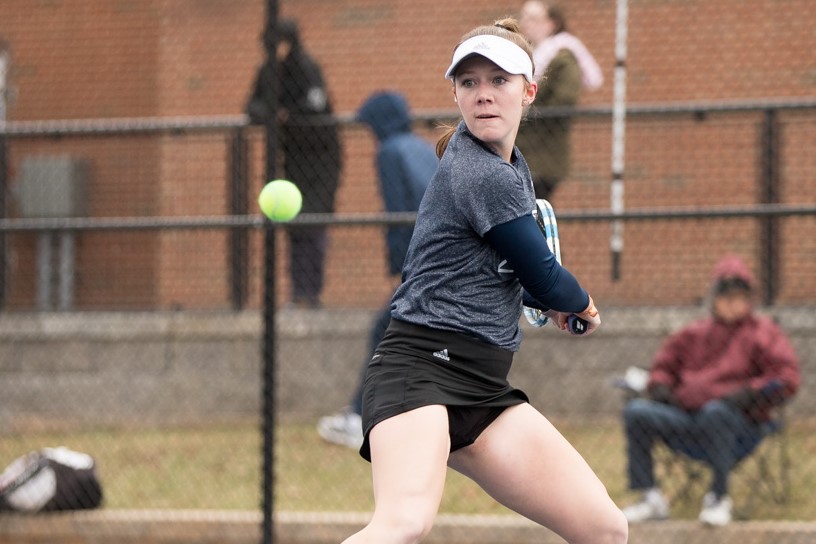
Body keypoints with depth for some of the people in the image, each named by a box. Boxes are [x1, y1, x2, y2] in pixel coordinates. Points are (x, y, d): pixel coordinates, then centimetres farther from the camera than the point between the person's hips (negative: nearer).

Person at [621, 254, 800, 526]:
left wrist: (749, 393, -18)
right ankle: (650, 497, -14)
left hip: (740, 420, -5)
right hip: (685, 417, 5)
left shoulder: (763, 333, 8)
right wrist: (660, 384, 7)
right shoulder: (695, 333, 21)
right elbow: (665, 363, 31)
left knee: (715, 411, -41)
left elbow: (787, 379, -3)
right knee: (636, 411, -16)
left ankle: (719, 497, -29)